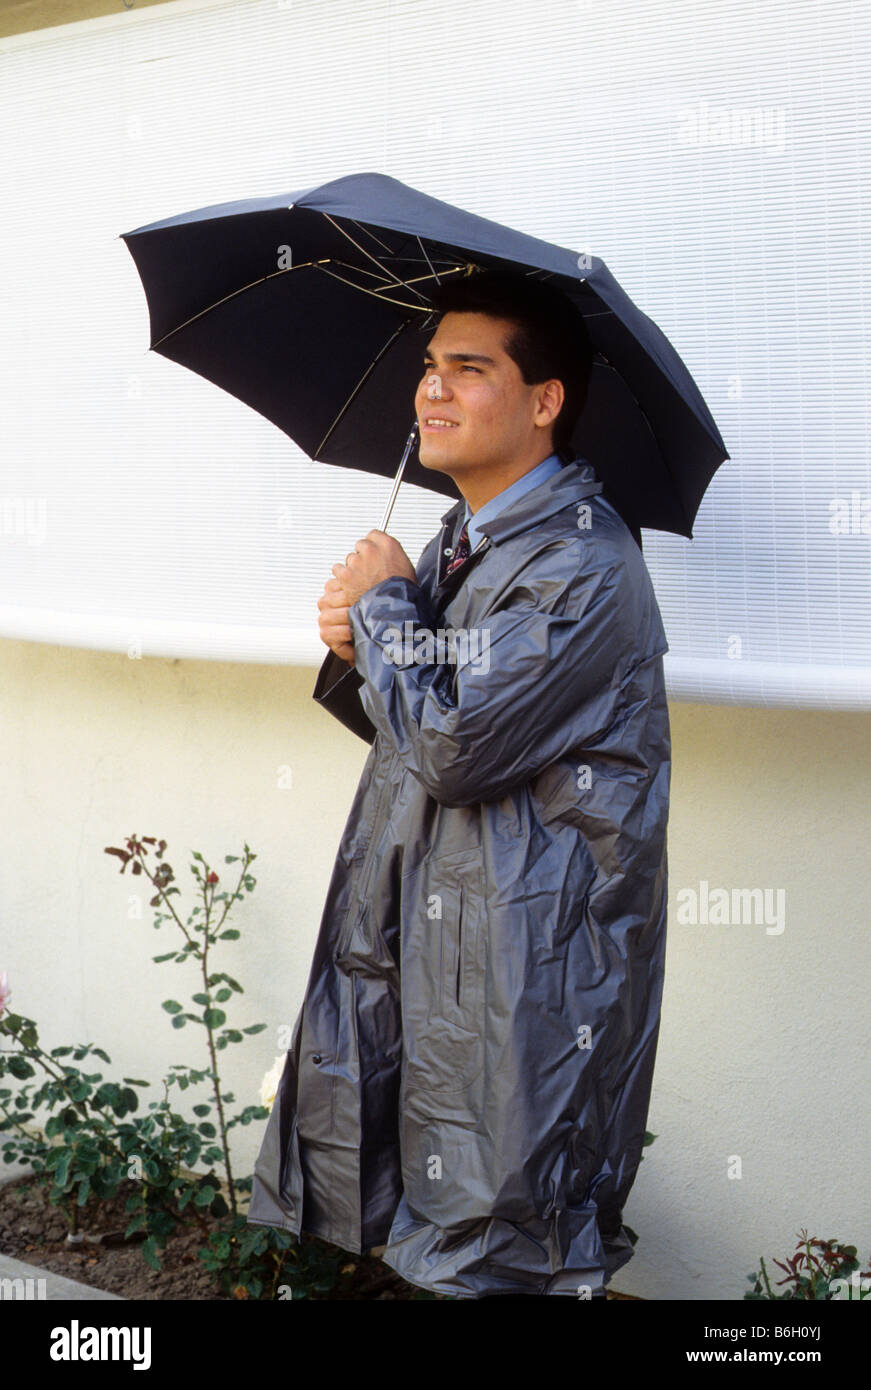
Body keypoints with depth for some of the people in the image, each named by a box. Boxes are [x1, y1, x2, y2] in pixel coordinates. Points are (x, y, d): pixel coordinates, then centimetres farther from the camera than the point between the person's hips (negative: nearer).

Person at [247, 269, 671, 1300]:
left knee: (493, 1255, 2)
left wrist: (382, 606, -10)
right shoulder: (460, 538, 12)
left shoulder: (582, 567, -18)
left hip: (521, 972, -9)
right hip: (413, 936, 9)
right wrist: (353, 649, -3)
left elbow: (452, 749, -25)